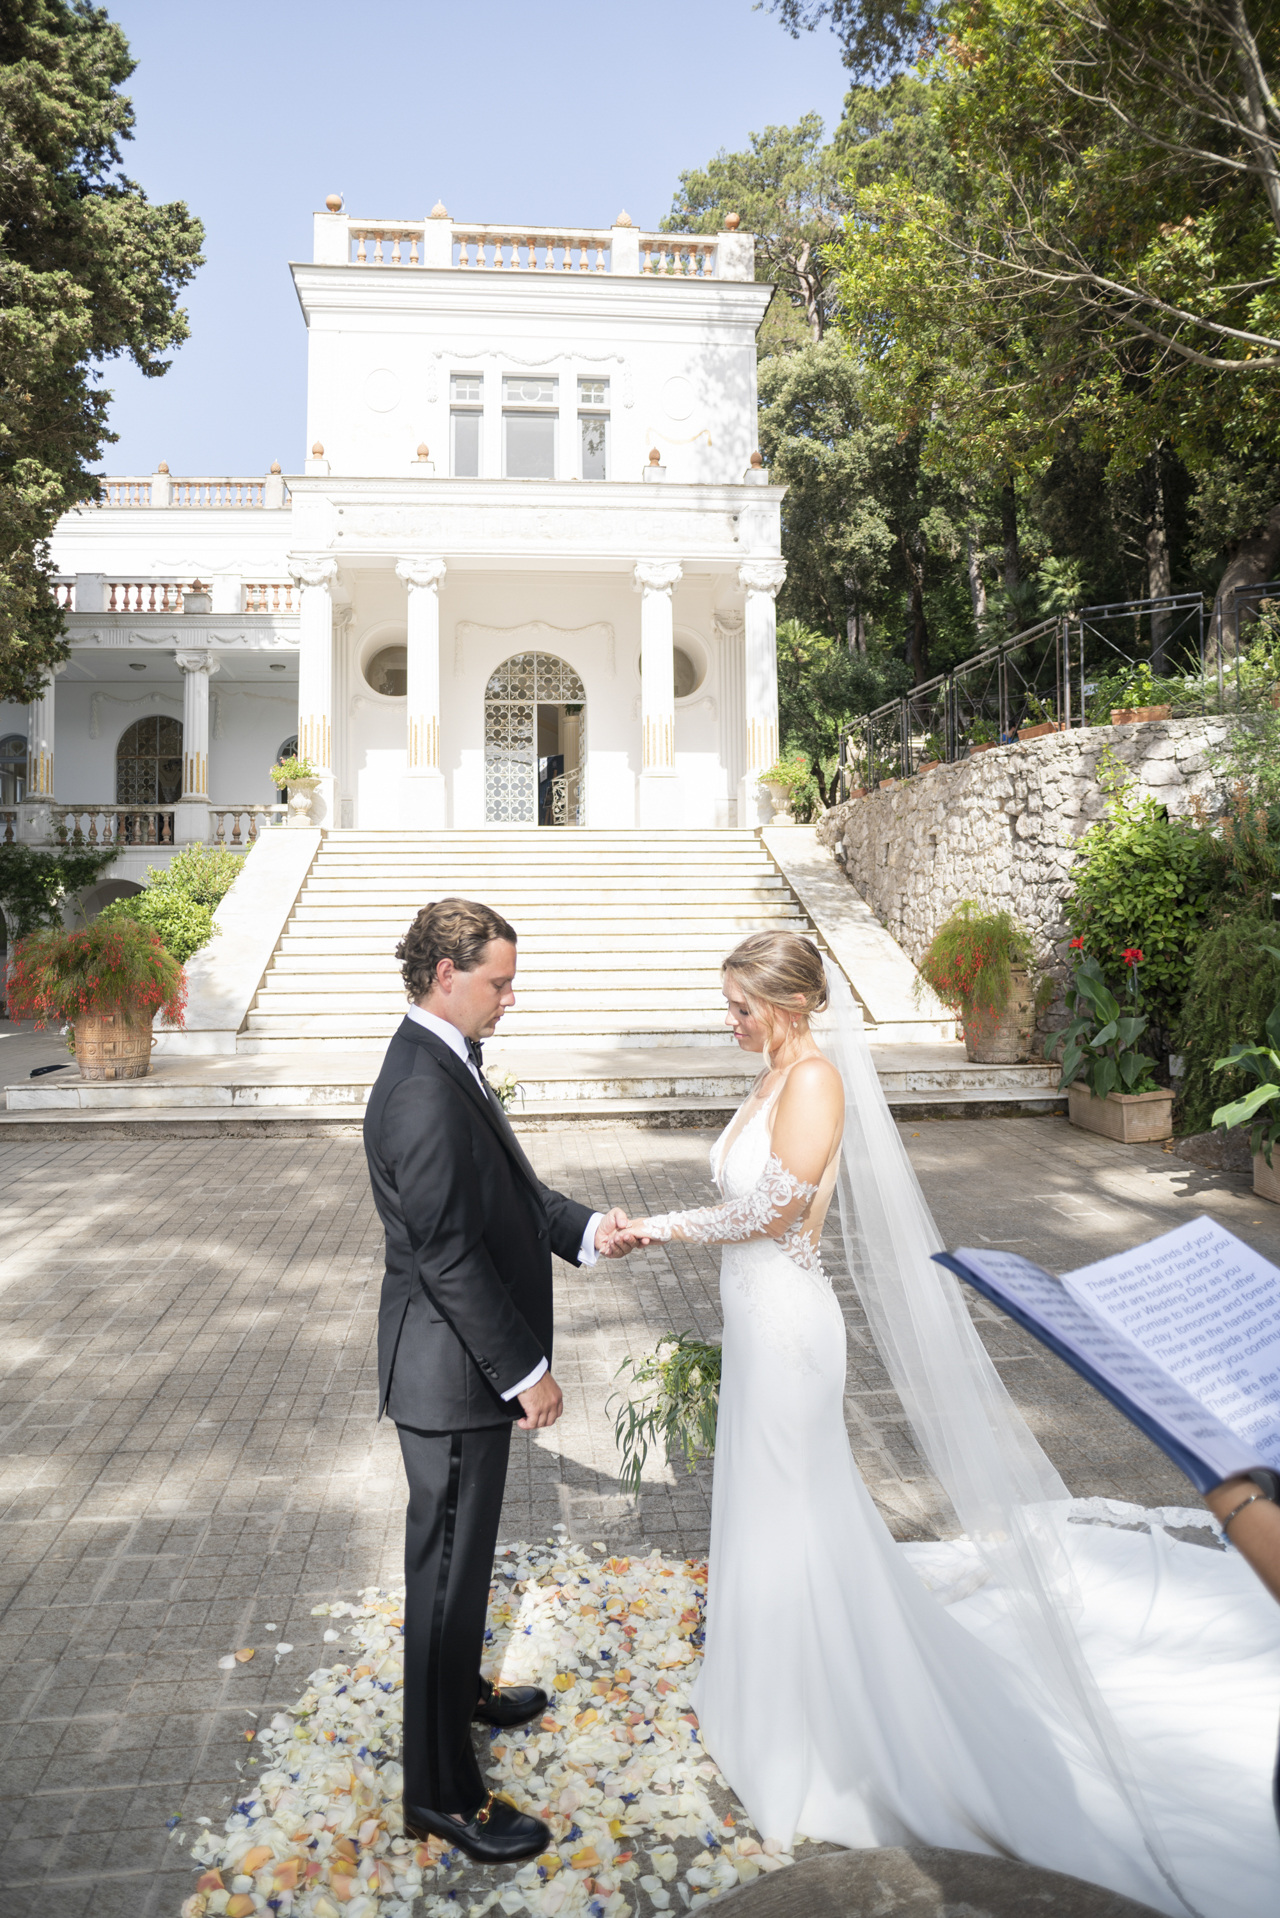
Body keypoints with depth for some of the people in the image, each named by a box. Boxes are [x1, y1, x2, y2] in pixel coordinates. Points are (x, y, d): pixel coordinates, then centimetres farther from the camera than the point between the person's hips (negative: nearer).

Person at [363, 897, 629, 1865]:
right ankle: (443, 1790, 23)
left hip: (472, 1361, 10)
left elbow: (515, 1192, 12)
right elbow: (448, 1254, -27)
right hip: (454, 1373, -10)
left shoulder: (447, 1064, 6)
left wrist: (588, 1226, -3)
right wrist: (526, 1371, -20)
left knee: (462, 1550, 27)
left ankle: (459, 1686, 48)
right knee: (448, 1563, 6)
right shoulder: (424, 1090, -27)